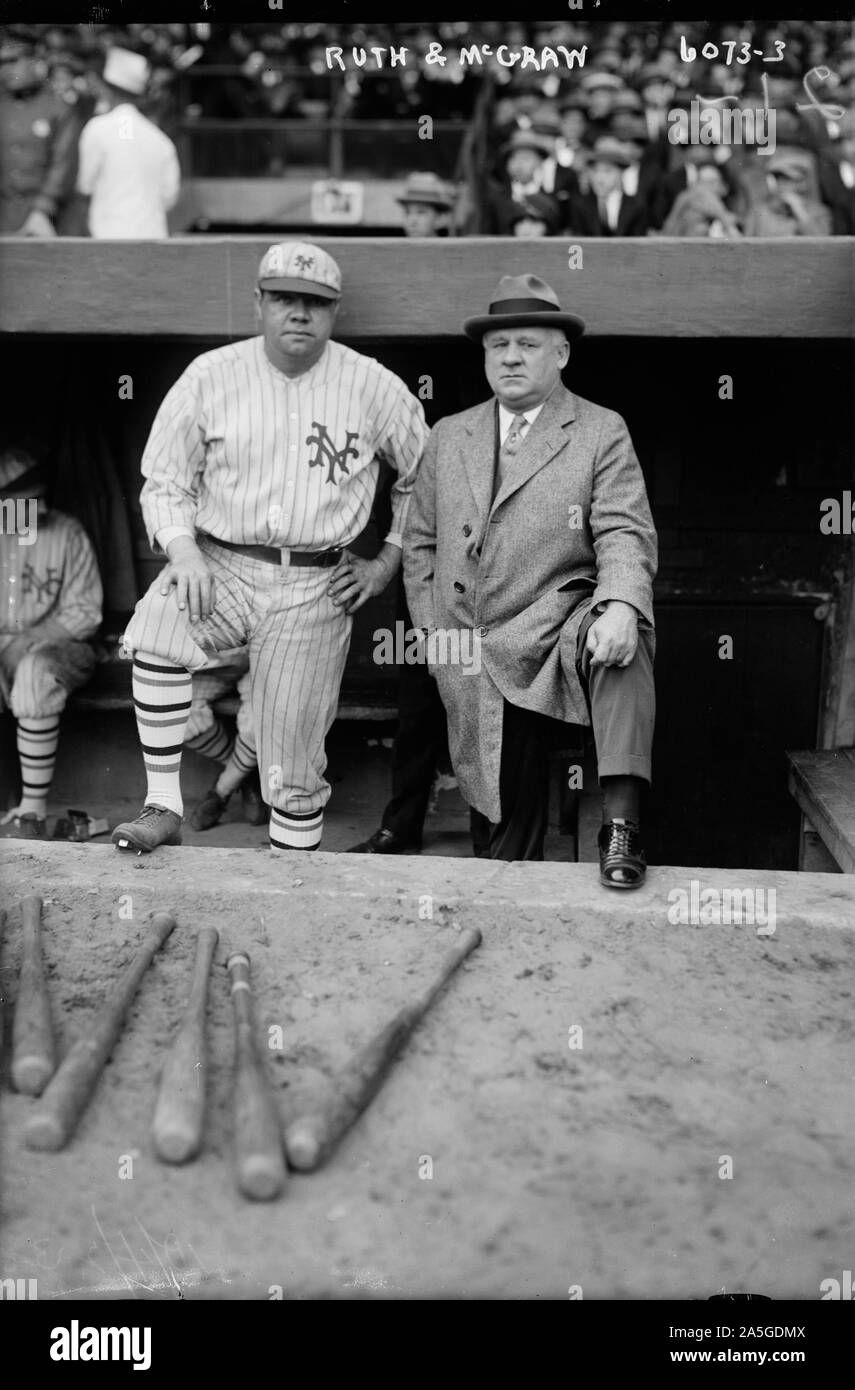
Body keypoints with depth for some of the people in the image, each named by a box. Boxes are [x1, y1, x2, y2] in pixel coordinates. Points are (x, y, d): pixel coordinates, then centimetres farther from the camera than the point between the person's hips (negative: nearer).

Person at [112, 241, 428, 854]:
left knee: (294, 762, 0)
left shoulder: (374, 386, 1)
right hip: (219, 565, 1)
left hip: (316, 588, 0)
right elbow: (165, 482, 5)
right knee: (157, 635, -32)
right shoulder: (210, 375, 2)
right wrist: (183, 552, -13)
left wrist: (388, 563, 7)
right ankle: (163, 809, -19)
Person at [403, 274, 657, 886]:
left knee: (620, 643, -37)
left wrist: (621, 605, -28)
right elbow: (420, 543, 19)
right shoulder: (449, 437, 14)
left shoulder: (602, 433, 4)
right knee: (507, 813, 5)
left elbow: (625, 535, -7)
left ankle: (622, 823, -35)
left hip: (561, 630, -3)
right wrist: (434, 629, 8)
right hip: (476, 668, 3)